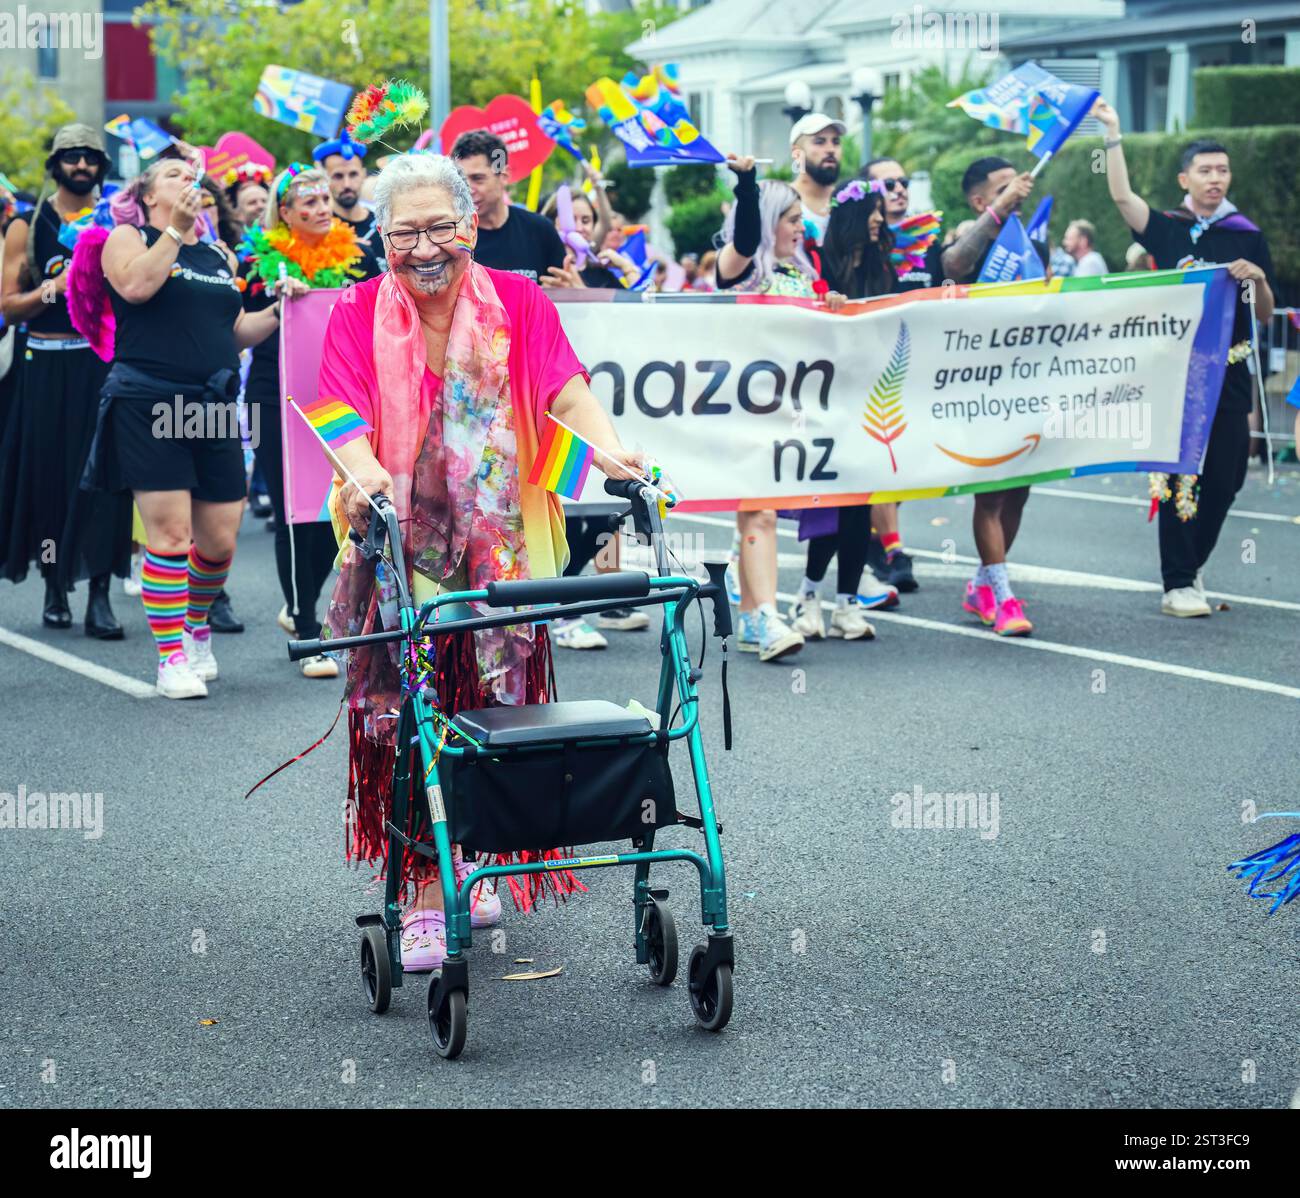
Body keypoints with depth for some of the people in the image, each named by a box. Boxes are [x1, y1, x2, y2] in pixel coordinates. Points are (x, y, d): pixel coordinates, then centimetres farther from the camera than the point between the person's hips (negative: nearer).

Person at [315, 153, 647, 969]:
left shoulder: (517, 303, 0)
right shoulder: (358, 318, -1)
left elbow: (566, 389, -11)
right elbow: (347, 417, -12)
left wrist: (605, 447, -31)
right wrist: (364, 470, -35)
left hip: (499, 552, 1)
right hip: (397, 548, -1)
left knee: (492, 707, 7)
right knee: (405, 719, -5)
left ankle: (470, 869, 28)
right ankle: (424, 897, 1)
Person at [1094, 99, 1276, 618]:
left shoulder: (1248, 238, 8)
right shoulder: (1167, 230, 4)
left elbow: (1264, 317, 9)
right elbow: (1121, 195, -10)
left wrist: (1259, 278, -11)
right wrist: (1113, 134, -11)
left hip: (1230, 374, 3)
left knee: (1225, 479, 5)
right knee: (1180, 476, -5)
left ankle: (1192, 566, 25)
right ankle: (1178, 585, -2)